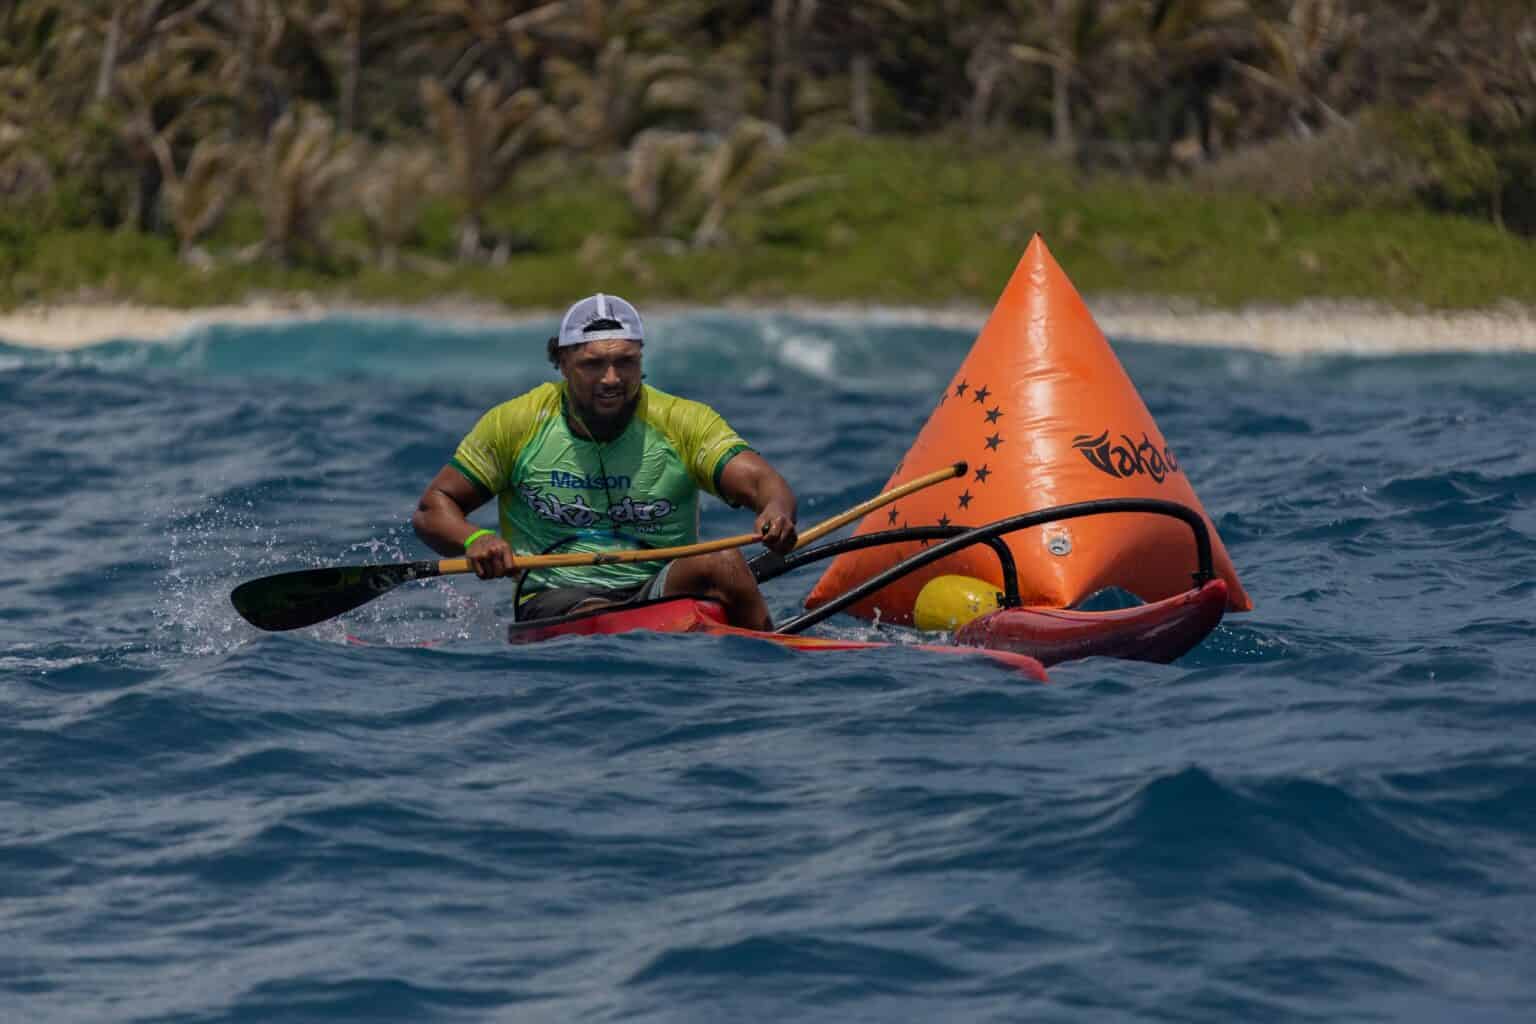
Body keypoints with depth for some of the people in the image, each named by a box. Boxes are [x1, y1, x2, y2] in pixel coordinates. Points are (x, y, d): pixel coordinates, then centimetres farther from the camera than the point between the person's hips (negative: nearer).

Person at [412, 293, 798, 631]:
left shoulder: (683, 423, 1)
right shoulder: (516, 424, 2)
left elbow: (759, 481, -12)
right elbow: (432, 510, 6)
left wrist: (777, 511, -38)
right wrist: (474, 539, -18)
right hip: (555, 604, -1)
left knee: (722, 562, -29)